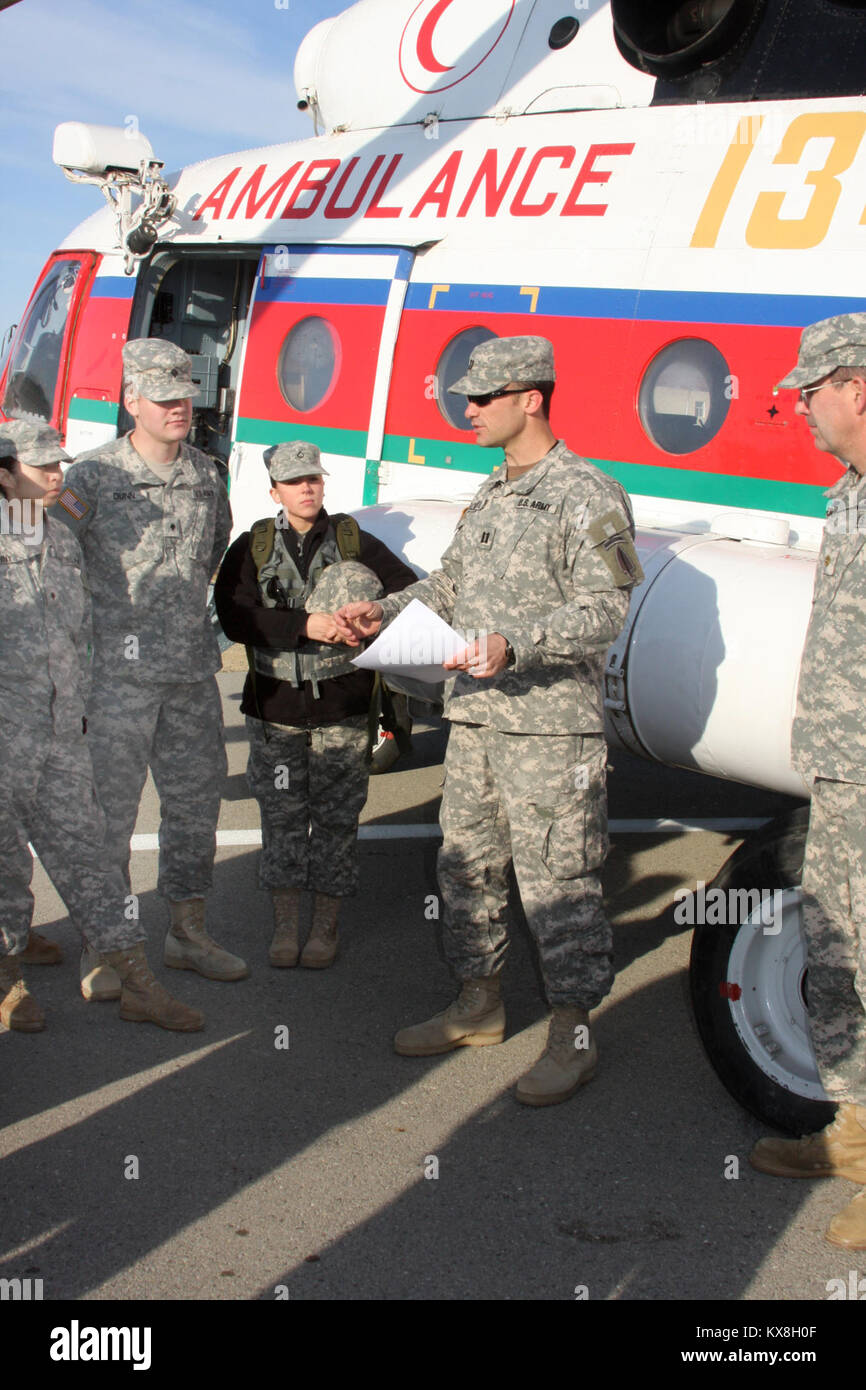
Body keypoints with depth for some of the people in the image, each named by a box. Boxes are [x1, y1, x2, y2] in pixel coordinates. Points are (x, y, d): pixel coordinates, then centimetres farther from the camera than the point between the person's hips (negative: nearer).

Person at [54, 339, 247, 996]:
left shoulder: (206, 475, 9)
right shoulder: (93, 476, -7)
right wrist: (108, 620, -4)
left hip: (192, 669, 6)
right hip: (118, 671, -5)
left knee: (196, 796, 11)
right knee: (110, 806, 0)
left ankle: (189, 931, 24)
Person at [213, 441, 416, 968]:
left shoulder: (355, 542, 5)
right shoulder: (253, 548, 4)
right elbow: (235, 617, -10)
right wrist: (304, 625, -21)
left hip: (342, 706, 0)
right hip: (276, 705, 0)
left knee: (337, 817, 4)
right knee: (282, 816, 6)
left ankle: (326, 926, 18)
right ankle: (286, 924, 20)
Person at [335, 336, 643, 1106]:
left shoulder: (587, 496, -11)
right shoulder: (489, 495, 16)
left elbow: (602, 613, -17)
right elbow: (451, 583, 22)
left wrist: (515, 645, -29)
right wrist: (384, 612, 8)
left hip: (551, 728, -9)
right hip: (475, 717, 9)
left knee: (556, 880, -3)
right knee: (467, 863, 15)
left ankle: (572, 1035, 11)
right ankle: (479, 1006, 31)